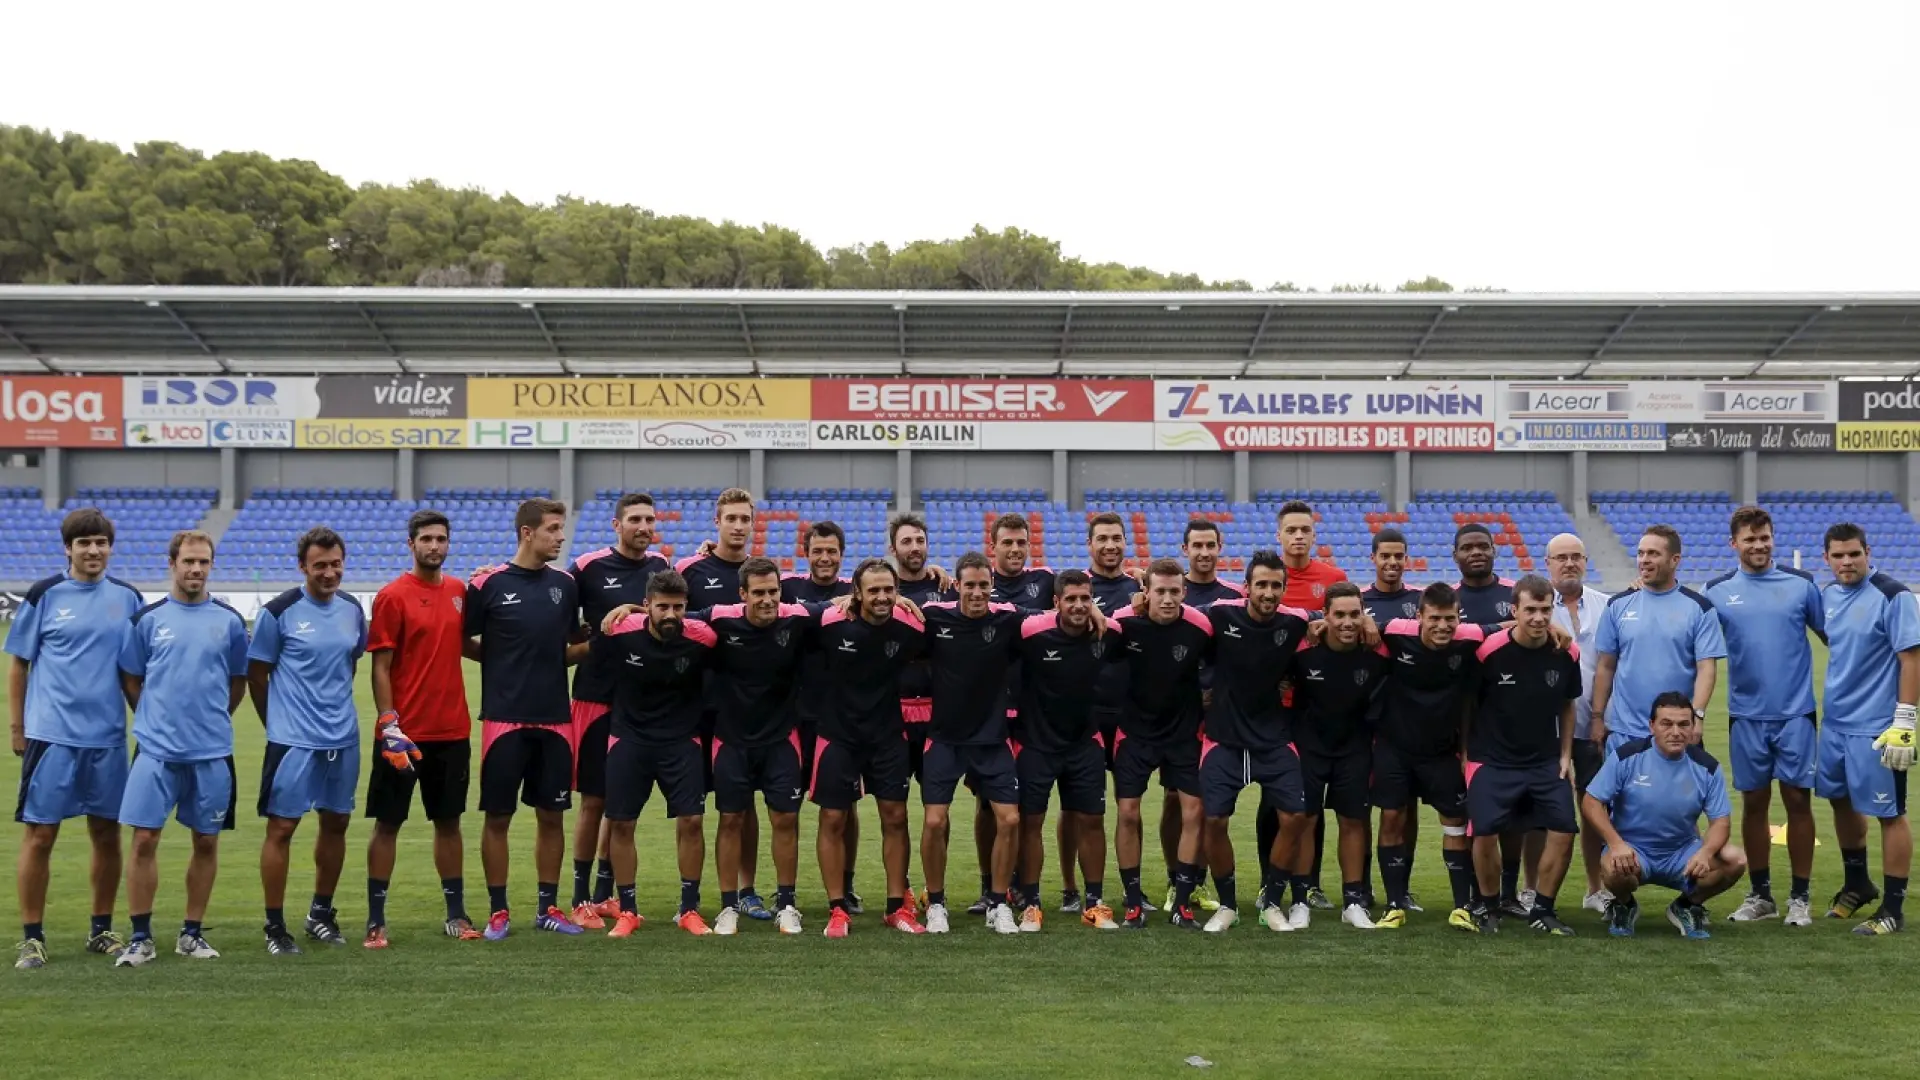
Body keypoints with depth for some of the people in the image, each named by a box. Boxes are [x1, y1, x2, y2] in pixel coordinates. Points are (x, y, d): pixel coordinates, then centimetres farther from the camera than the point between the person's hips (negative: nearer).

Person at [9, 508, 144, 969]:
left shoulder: (127, 597, 6)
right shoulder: (44, 595, -2)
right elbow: (20, 665, 3)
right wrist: (16, 728, 0)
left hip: (109, 736, 3)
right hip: (51, 734, -3)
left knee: (107, 834, 9)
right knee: (39, 834, -1)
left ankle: (101, 930, 22)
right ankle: (32, 936, 9)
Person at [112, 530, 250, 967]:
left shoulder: (230, 621, 5)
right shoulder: (147, 619, 3)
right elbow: (130, 680, 10)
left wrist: (211, 720, 10)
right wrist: (156, 719, 5)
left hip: (212, 751, 1)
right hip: (156, 749, -1)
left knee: (206, 842, 6)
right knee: (144, 839, -5)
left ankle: (192, 933, 19)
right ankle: (141, 937, 7)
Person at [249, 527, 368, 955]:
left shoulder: (352, 610, 6)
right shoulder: (279, 611, -9)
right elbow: (256, 674, -2)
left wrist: (337, 708, 14)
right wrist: (277, 723, 4)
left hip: (343, 739, 5)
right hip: (293, 740, -5)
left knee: (336, 823, 12)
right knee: (281, 827, -2)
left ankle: (321, 914, 28)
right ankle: (275, 927, 8)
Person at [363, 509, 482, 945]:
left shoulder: (458, 591, 8)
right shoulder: (392, 596, -7)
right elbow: (380, 667, -9)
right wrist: (389, 724, -16)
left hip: (453, 730, 5)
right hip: (404, 731, -5)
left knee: (448, 821, 12)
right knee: (388, 822, 3)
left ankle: (456, 913, 19)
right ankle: (376, 919, 11)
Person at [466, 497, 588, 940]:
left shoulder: (565, 584, 8)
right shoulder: (488, 584, -5)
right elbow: (463, 643, 2)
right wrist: (506, 657, -4)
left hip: (555, 719, 4)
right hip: (504, 718, -4)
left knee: (552, 815, 8)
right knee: (497, 817, 3)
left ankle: (548, 907, 19)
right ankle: (498, 910, 14)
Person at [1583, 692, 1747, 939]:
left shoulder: (1706, 766, -4)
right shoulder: (1627, 756, -12)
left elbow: (1720, 820, -2)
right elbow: (1591, 802, -9)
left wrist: (1706, 852, -24)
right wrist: (1616, 843, -25)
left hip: (1683, 853, 3)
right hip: (1632, 851, -3)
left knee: (1736, 861, -21)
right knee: (1616, 868, -38)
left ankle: (1687, 906, 9)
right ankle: (1623, 906, 3)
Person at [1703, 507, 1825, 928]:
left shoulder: (1801, 584, 0)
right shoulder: (1717, 591, 2)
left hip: (1795, 713, -1)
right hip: (1746, 715, 1)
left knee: (1797, 800, 2)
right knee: (1754, 803, 8)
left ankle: (1800, 896, 12)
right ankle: (1760, 893, 19)